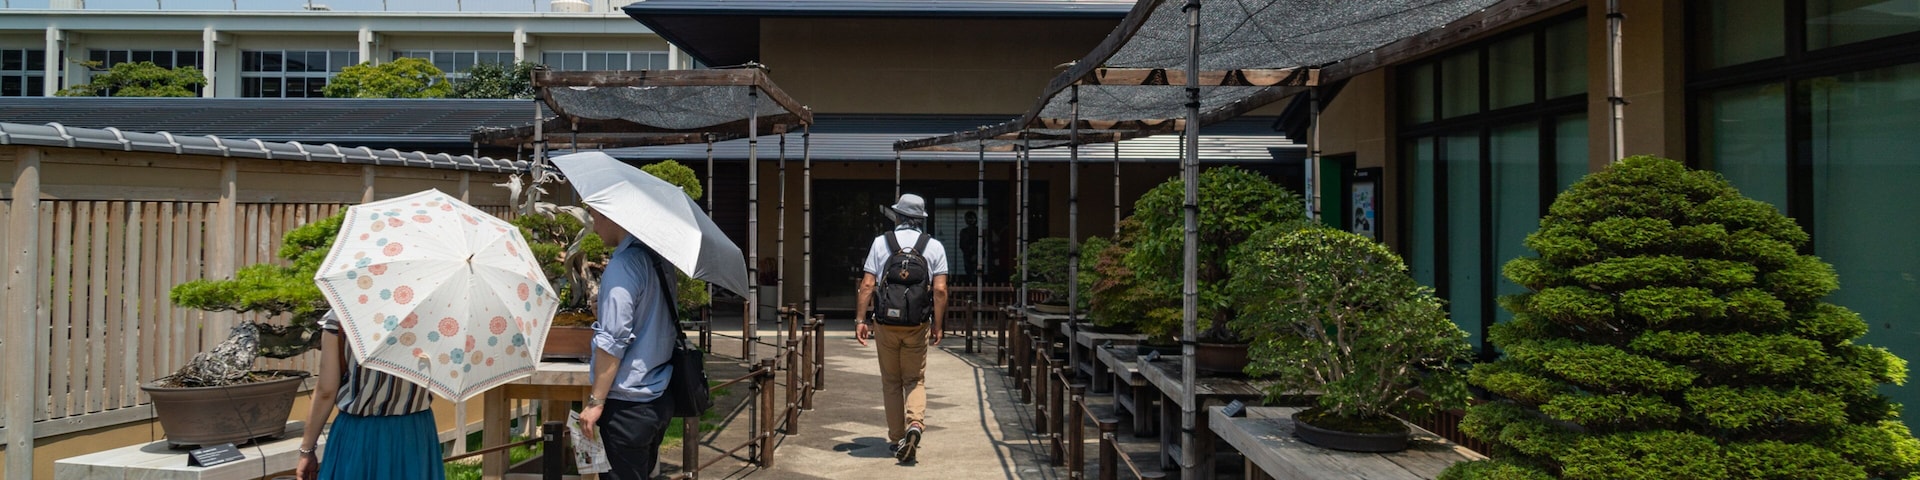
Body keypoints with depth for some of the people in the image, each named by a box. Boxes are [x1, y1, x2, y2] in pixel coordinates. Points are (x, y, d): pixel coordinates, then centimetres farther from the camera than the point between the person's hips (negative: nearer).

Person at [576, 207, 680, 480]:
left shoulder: (624, 264, -16)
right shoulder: (657, 257, 10)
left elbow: (612, 341, -20)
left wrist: (596, 401, -15)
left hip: (628, 406, -9)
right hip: (659, 400, 9)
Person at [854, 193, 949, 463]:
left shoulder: (881, 242, 2)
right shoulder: (934, 246, 3)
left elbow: (867, 284, -3)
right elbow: (940, 290, -4)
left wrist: (860, 320, 0)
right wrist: (938, 326, 2)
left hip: (886, 322, 0)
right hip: (918, 324, 0)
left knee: (891, 382, 13)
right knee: (915, 380, 11)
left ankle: (896, 439, 17)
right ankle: (915, 424, -14)